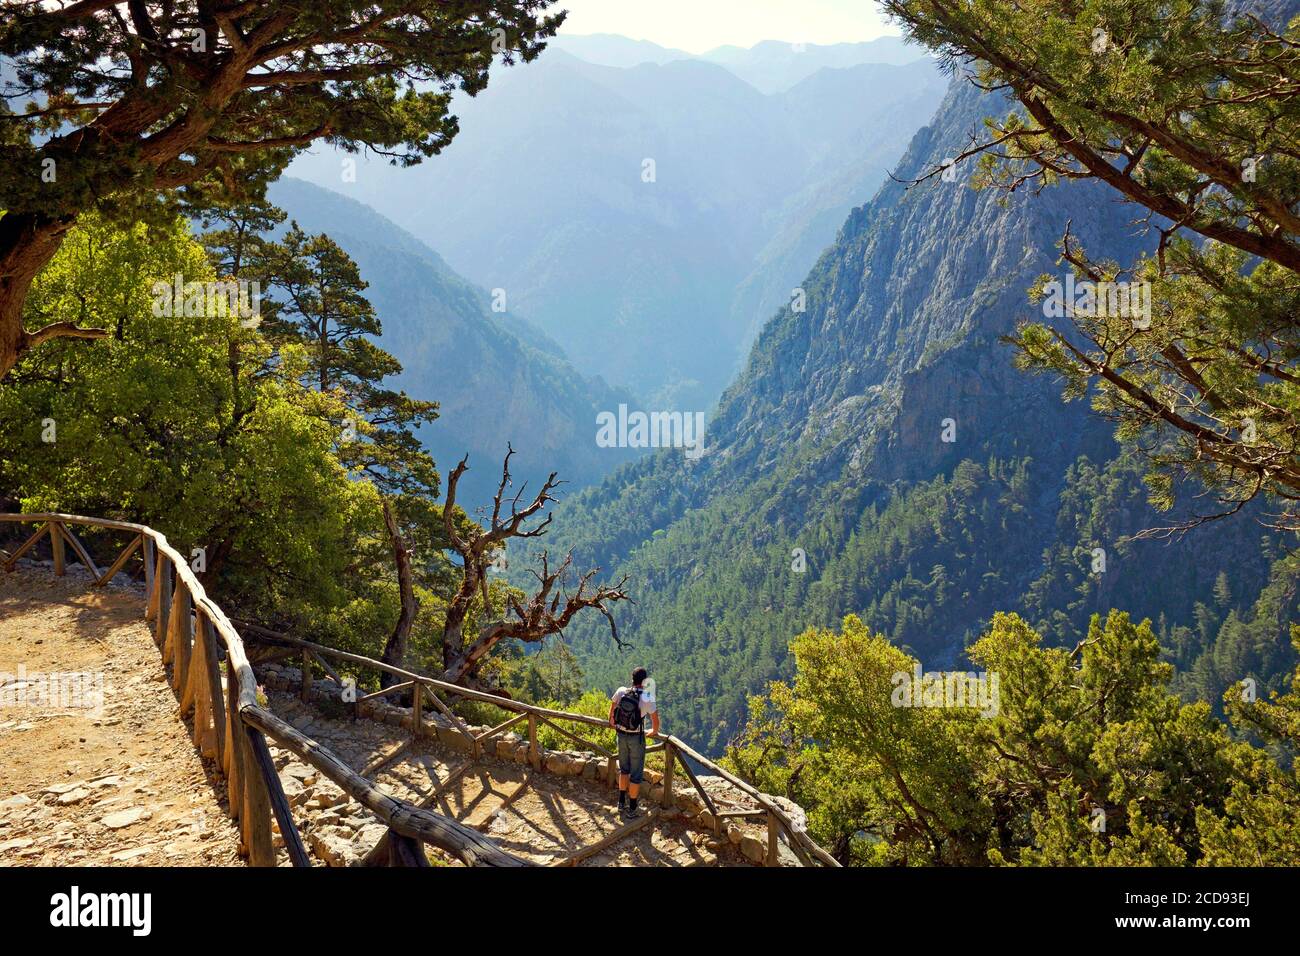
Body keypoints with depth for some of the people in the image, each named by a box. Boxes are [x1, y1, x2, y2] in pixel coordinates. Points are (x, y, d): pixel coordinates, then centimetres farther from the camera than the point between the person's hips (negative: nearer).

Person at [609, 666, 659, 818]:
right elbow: (655, 719, -15)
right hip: (637, 738, -5)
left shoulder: (621, 692, -7)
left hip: (622, 735, 5)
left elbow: (612, 706, 12)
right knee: (636, 774, 7)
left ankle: (621, 803, 31)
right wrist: (654, 731, 8)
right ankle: (631, 810, 13)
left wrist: (611, 721, 32)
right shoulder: (647, 698, -21)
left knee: (624, 769, 23)